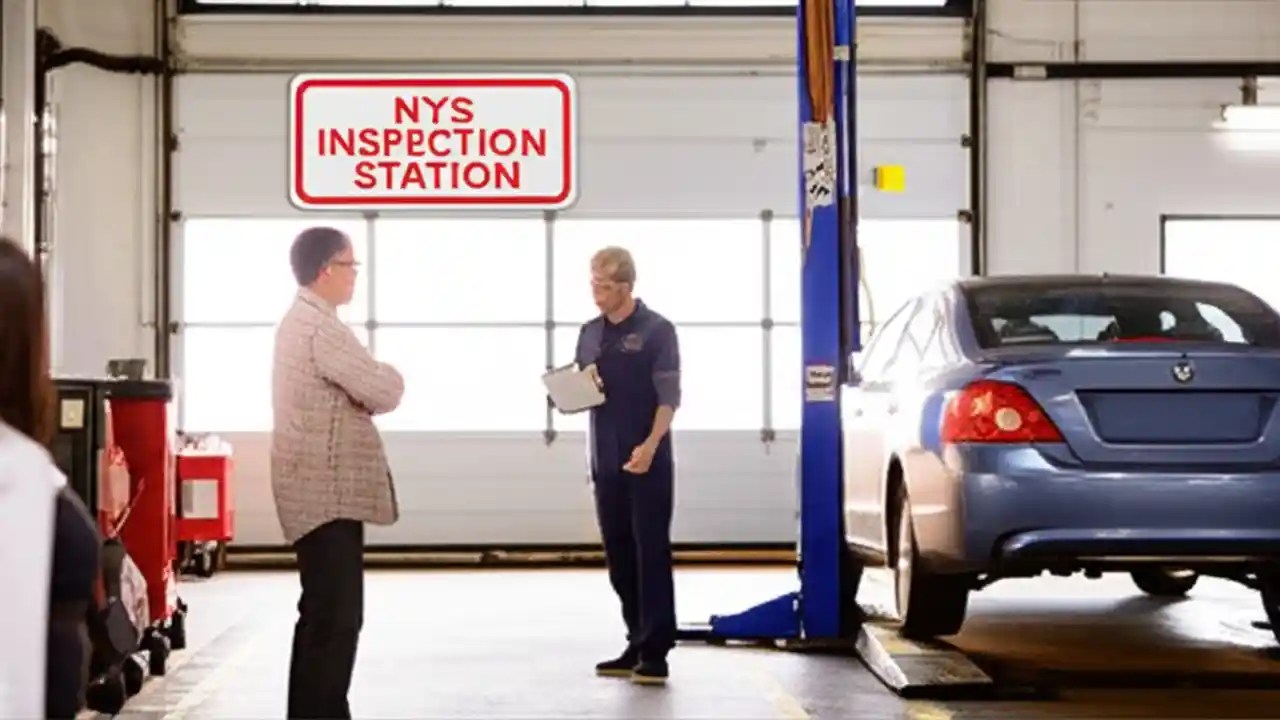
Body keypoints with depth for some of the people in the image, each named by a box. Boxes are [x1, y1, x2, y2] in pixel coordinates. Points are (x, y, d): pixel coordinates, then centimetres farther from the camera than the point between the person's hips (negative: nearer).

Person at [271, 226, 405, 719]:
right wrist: (391, 377, 2)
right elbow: (384, 392, -19)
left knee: (324, 615, 17)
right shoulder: (321, 327, -18)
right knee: (335, 619, -9)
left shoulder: (300, 320, 16)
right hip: (329, 491, -11)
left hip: (320, 488, 11)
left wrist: (374, 385, 1)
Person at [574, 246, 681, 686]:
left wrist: (650, 445, -23)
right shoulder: (589, 333, 13)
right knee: (619, 557, 9)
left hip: (647, 461, -6)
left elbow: (669, 397, -10)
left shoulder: (657, 331, -6)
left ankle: (655, 652, -6)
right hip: (606, 462, 6)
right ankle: (637, 645, 17)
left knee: (651, 554, -6)